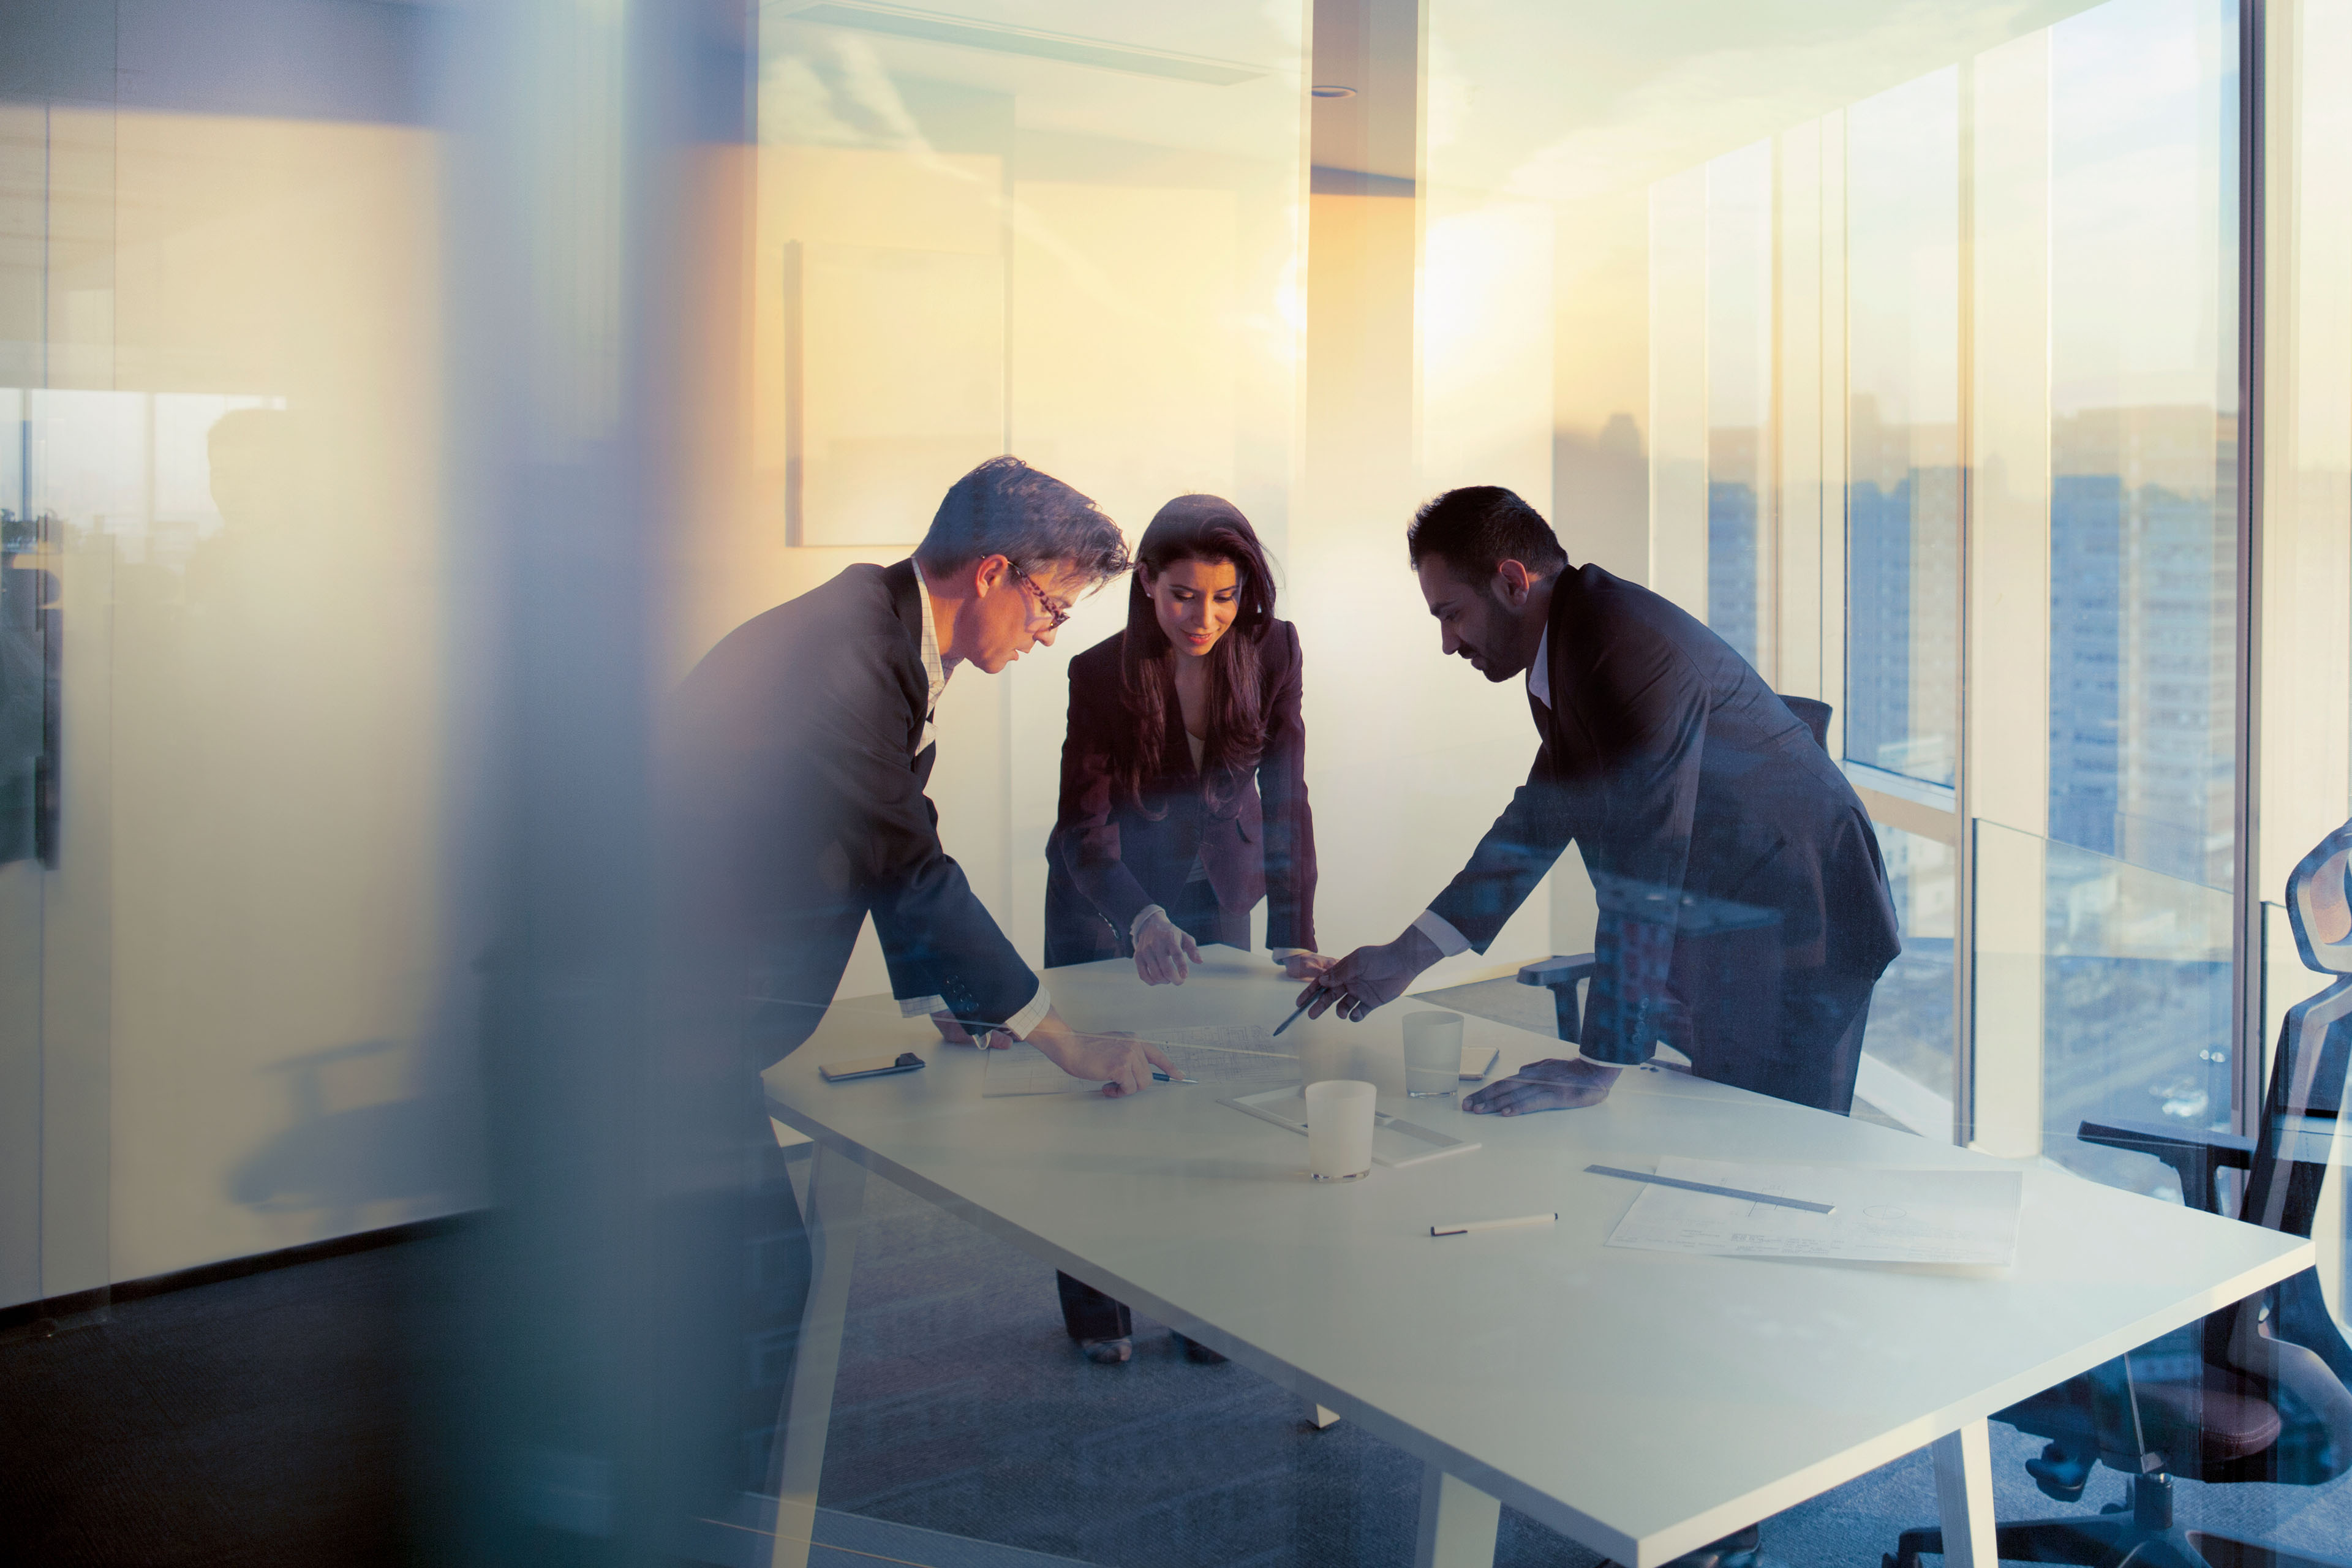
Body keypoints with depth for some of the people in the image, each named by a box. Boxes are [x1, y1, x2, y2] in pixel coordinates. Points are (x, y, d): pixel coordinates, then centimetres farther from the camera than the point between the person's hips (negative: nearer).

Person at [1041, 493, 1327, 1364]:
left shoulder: (1271, 651, -16)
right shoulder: (1101, 674, -23)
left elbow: (1285, 794, -14)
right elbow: (1085, 825, -26)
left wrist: (1293, 935, -23)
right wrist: (1143, 920, -44)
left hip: (1219, 890, 2)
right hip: (1107, 898, -2)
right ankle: (1097, 1309, 23)